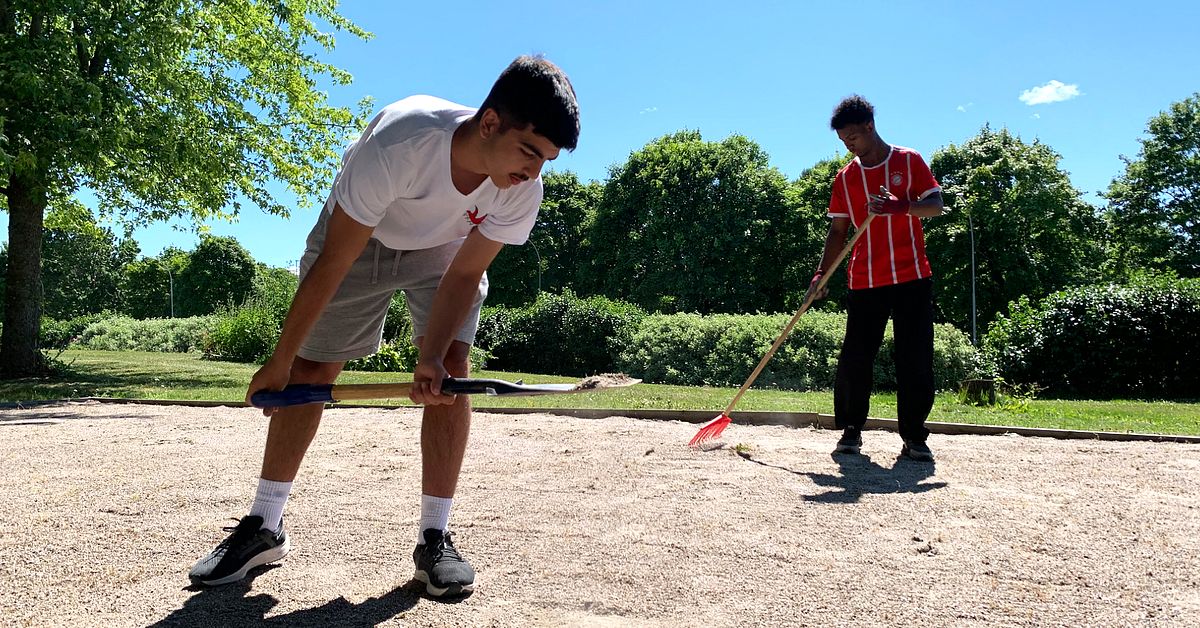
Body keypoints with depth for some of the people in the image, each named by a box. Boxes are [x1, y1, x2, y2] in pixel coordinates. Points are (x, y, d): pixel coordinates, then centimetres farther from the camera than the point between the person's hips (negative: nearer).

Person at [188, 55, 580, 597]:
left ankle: (434, 538, -5)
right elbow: (331, 264, -33)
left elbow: (464, 274, -20)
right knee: (310, 371, -1)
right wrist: (278, 362, -24)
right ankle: (264, 527, 15)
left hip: (448, 248, 2)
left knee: (450, 370, -15)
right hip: (357, 238, -2)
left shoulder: (523, 190, -30)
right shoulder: (398, 143, -41)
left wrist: (431, 358, -34)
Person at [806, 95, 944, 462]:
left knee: (916, 360, -2)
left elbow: (936, 205, -3)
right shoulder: (845, 177, 10)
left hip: (912, 278, -2)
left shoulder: (909, 161, 4)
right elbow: (838, 231, 10)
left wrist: (899, 205, -23)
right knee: (854, 359, -2)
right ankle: (850, 430, 13)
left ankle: (914, 437, 8)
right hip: (864, 281, 2)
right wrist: (821, 275, -1)